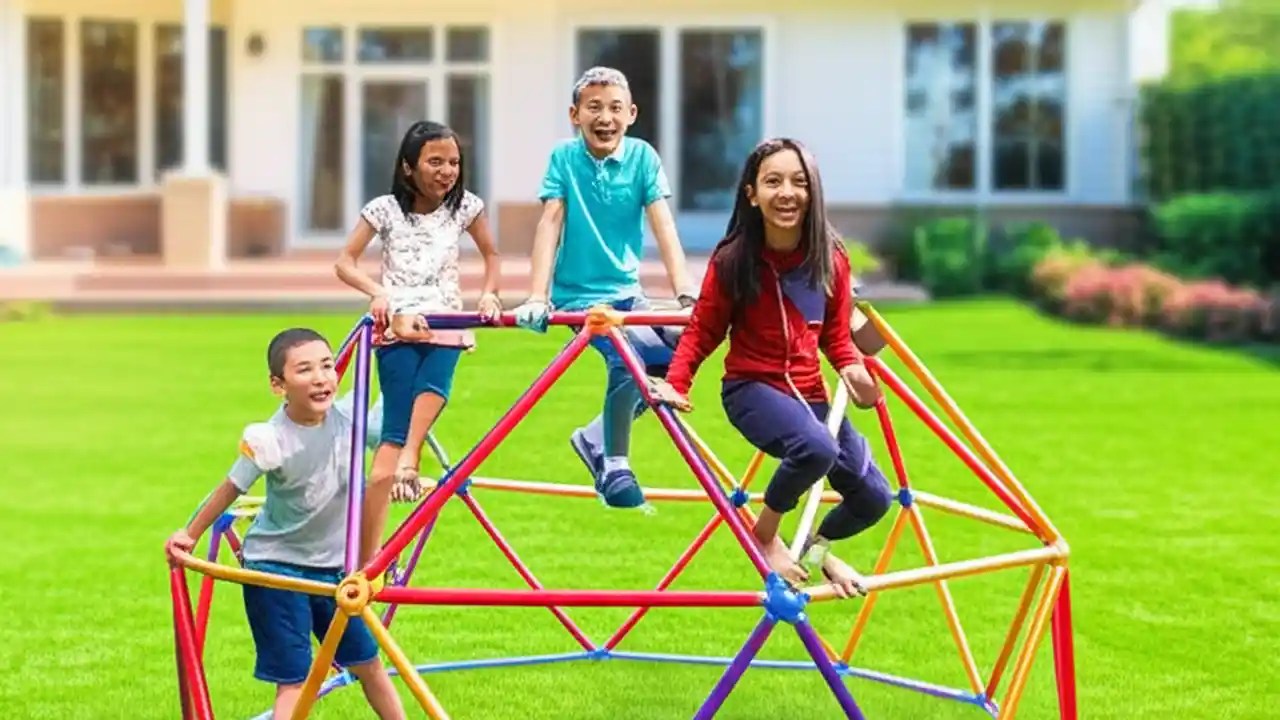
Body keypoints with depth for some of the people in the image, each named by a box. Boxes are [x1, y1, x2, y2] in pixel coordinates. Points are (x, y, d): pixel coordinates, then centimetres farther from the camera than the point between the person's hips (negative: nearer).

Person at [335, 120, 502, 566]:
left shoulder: (464, 207, 5)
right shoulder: (385, 209, -1)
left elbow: (491, 254, 18)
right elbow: (345, 261, 2)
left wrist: (489, 294, 0)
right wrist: (376, 292, -16)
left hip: (445, 324, 2)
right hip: (396, 325, -2)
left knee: (433, 388, -35)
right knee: (395, 431, -8)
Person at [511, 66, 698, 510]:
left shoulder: (642, 157, -3)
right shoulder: (564, 157, -6)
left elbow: (664, 228, -11)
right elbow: (550, 225, -13)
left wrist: (686, 296, -23)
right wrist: (537, 298, -24)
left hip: (626, 293, 4)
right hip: (579, 296, -4)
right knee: (629, 352, -27)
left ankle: (597, 438, 9)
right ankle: (614, 467, -9)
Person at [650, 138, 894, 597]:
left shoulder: (830, 258, -3)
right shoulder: (732, 260, -13)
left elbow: (835, 332, 8)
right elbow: (702, 330, -6)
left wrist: (851, 366, -12)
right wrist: (676, 383, -20)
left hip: (809, 393, 5)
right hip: (752, 388, -5)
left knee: (873, 497, 1)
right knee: (816, 447, -35)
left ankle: (817, 546, 35)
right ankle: (765, 535, -6)